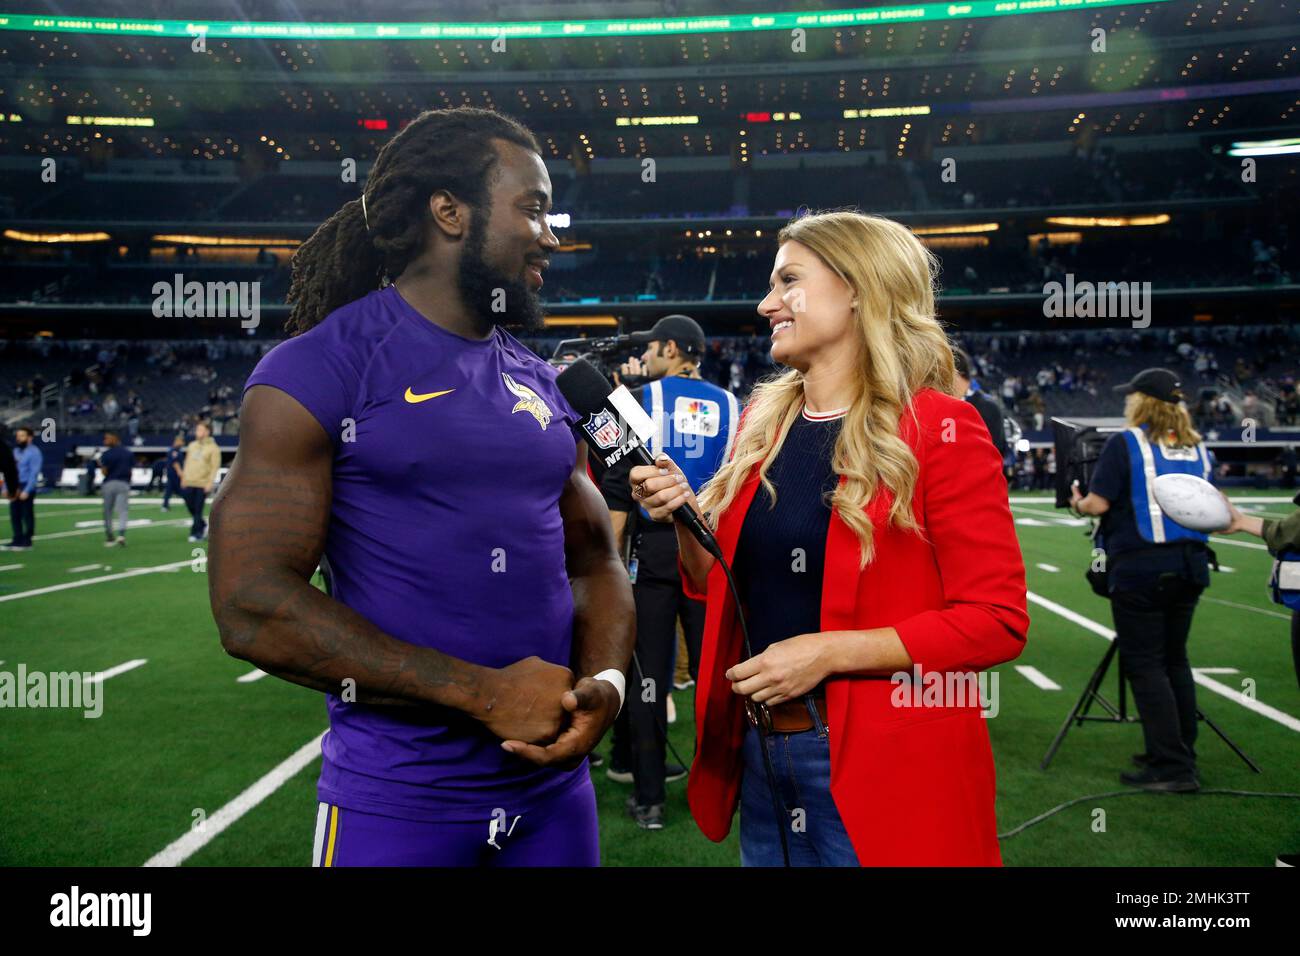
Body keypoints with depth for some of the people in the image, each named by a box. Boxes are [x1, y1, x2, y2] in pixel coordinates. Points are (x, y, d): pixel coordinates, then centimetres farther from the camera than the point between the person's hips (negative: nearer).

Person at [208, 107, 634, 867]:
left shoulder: (546, 387, 7)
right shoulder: (318, 371, -11)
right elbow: (253, 606, -17)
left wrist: (605, 683, -9)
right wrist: (484, 692, -19)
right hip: (397, 797, -5)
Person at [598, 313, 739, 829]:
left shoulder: (641, 399, -1)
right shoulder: (729, 405, 8)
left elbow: (618, 490, -6)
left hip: (654, 548, -3)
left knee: (649, 671, 3)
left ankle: (649, 796, 8)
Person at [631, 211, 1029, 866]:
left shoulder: (941, 430, -11)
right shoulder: (761, 420, 6)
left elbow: (996, 620, -14)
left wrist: (829, 651, -21)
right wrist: (684, 515, -6)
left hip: (878, 764, -5)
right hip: (756, 754, 6)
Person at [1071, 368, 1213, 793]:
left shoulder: (1125, 443, -7)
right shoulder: (1197, 447, 11)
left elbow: (1098, 503, -13)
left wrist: (1078, 503, 7)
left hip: (1140, 566, -7)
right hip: (1190, 563, 7)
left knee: (1144, 664, -1)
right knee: (1175, 659, 17)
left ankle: (1172, 767, 0)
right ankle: (1181, 754, 25)